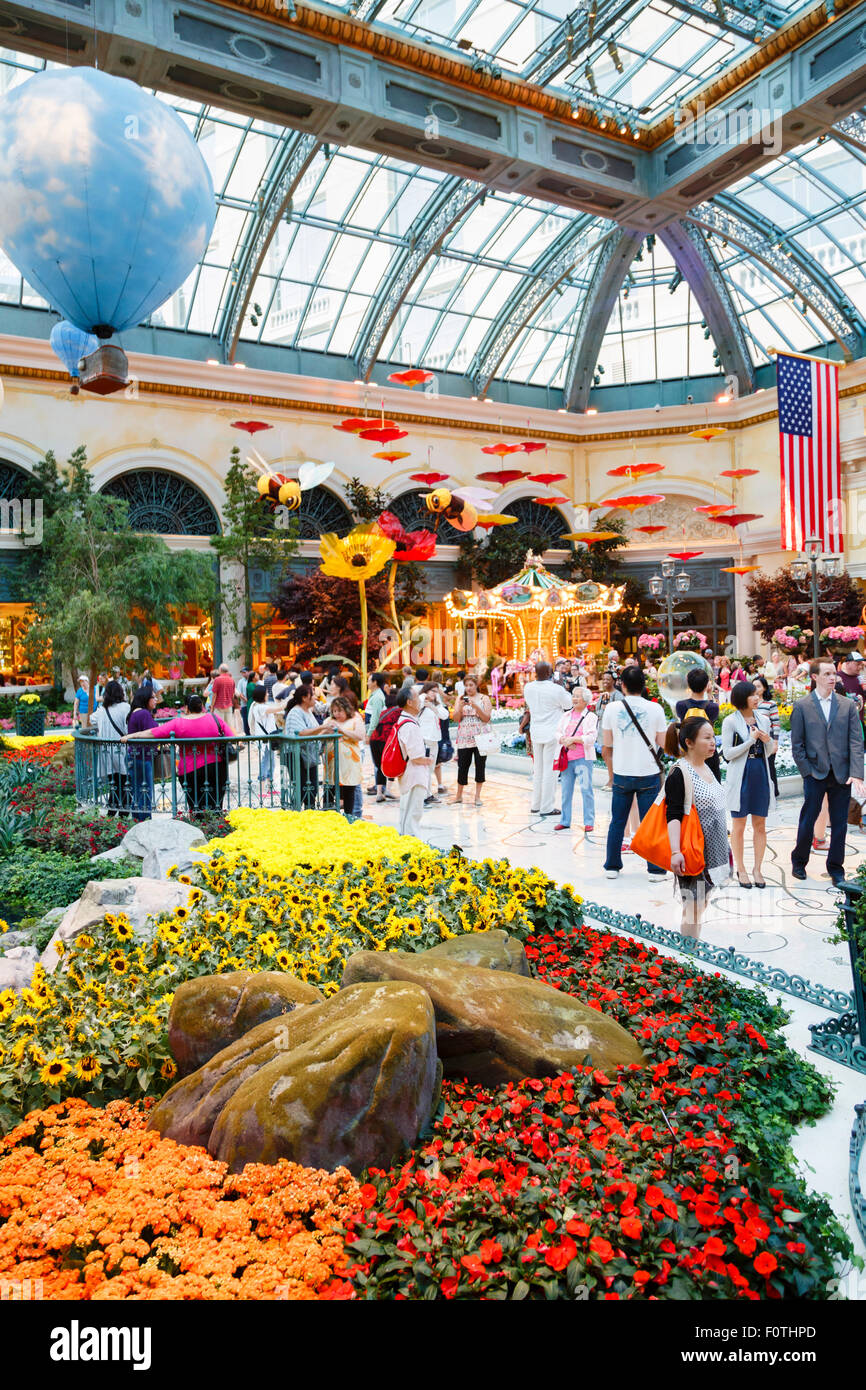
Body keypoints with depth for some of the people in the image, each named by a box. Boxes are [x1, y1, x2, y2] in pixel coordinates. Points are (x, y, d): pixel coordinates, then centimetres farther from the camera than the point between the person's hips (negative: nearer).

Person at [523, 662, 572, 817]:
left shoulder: (528, 687, -1)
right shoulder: (556, 689, -17)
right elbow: (569, 704, -1)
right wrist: (563, 687, 11)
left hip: (536, 733, 6)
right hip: (552, 733, -6)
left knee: (537, 769, 15)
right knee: (550, 770, 0)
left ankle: (535, 805, 22)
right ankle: (546, 808, 4)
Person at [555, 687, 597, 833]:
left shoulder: (590, 717, -1)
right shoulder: (566, 716, 15)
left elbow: (591, 738, -10)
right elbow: (558, 734, 11)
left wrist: (573, 739, -15)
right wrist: (565, 741, -9)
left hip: (583, 759, -5)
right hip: (567, 758, 5)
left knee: (586, 789, -6)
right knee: (566, 789, 8)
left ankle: (589, 822, 1)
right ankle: (565, 821, 17)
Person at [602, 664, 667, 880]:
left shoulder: (612, 708, -2)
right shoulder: (655, 708, -5)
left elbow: (606, 748, 1)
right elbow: (664, 744, -1)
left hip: (621, 774, 1)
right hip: (648, 774, -1)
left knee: (617, 821, 12)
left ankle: (612, 866, 19)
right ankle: (655, 869, 11)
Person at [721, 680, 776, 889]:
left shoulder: (763, 719, 9)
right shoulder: (730, 721, -5)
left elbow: (769, 752, 16)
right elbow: (728, 753, -9)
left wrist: (768, 741, -5)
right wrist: (751, 740, -14)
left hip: (761, 775, 4)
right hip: (740, 776, -4)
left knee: (760, 826, 7)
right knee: (739, 826, 4)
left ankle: (757, 869, 18)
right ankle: (741, 870, 15)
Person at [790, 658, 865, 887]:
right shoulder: (801, 707, 0)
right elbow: (797, 745, 1)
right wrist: (807, 771, -6)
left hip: (841, 774, 2)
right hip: (815, 774, -2)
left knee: (839, 823, 8)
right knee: (807, 821, 7)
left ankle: (836, 868, 21)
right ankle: (799, 862, 26)